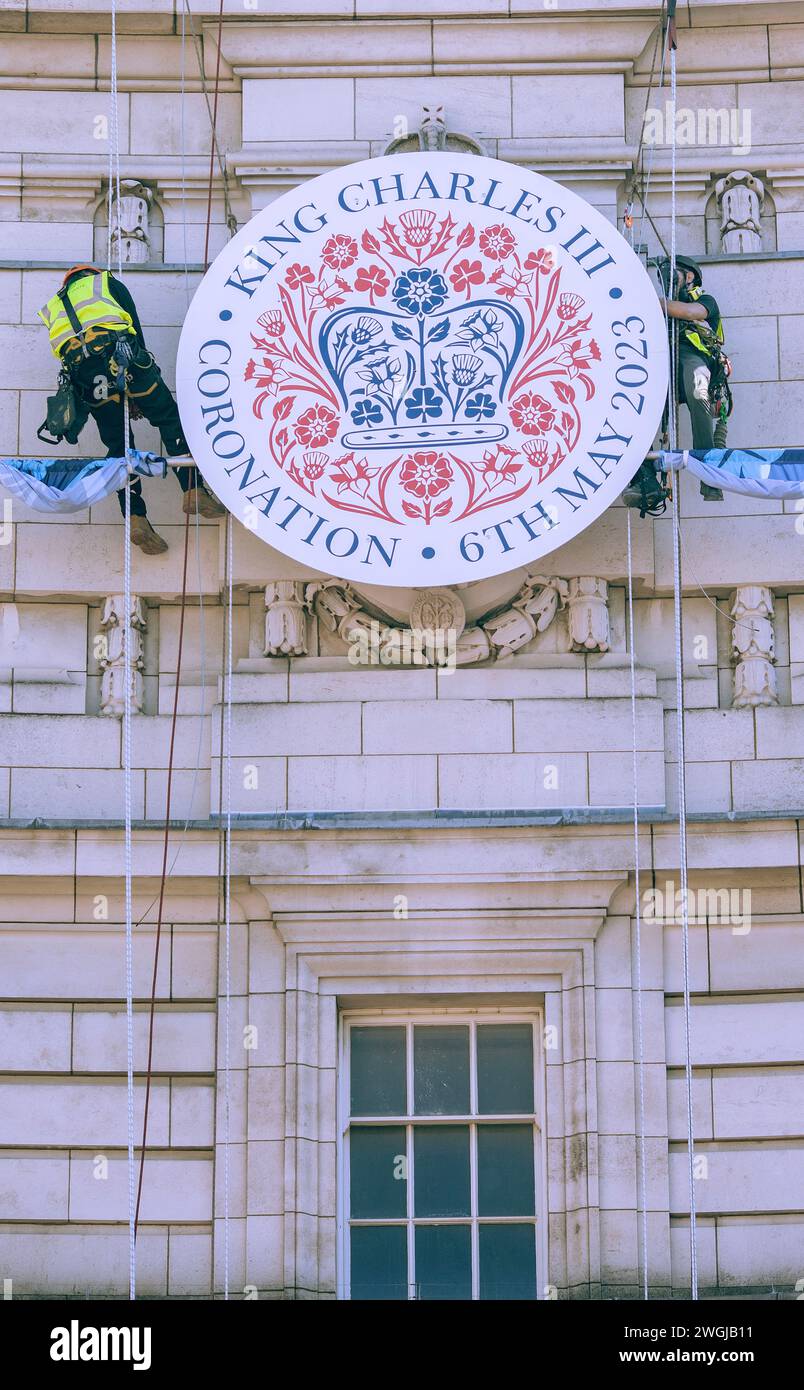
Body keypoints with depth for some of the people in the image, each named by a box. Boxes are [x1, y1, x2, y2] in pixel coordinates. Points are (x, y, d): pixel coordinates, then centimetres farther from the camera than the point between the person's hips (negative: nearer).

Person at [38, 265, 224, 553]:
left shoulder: (53, 307, 34)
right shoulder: (108, 283, 26)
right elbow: (136, 331, 16)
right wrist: (139, 394, 17)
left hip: (80, 369, 3)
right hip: (117, 354, -3)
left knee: (118, 444, 10)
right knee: (170, 418, 8)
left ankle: (136, 518, 0)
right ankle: (193, 489, -6)